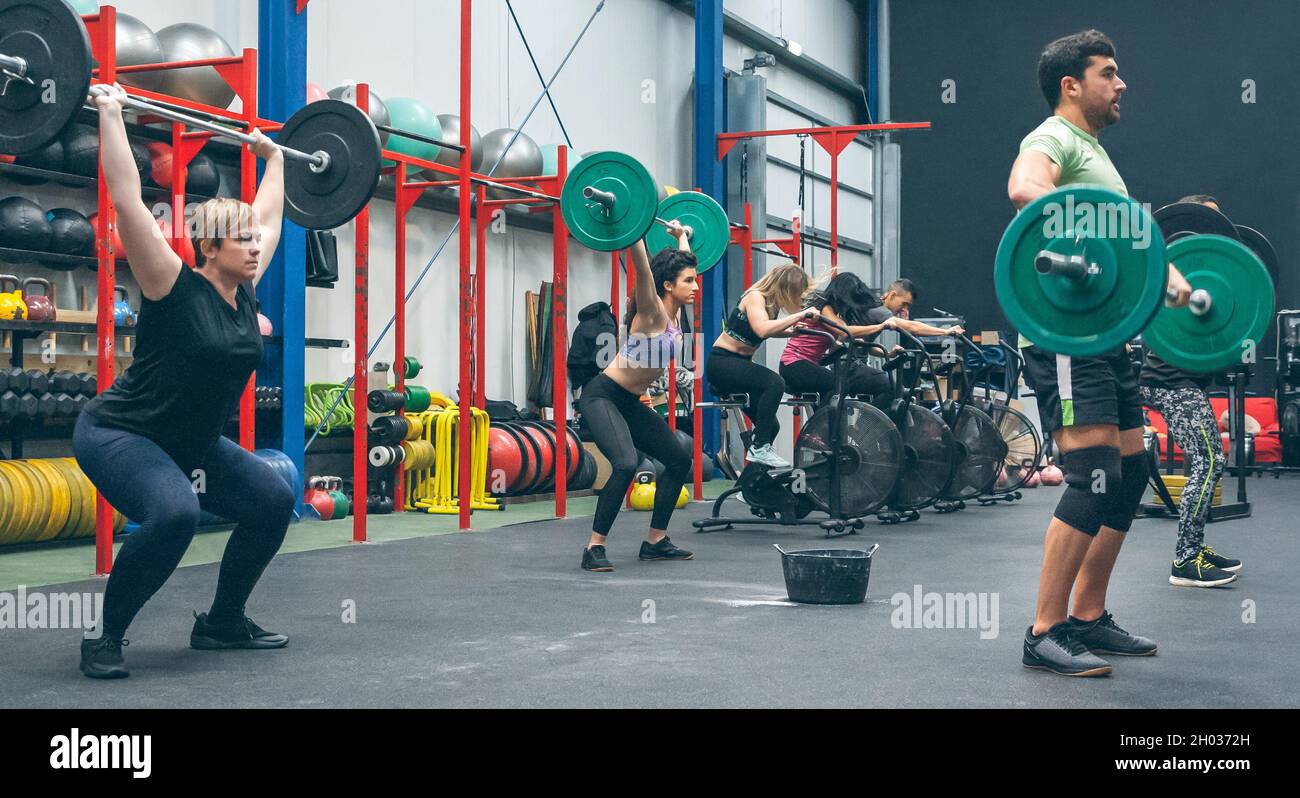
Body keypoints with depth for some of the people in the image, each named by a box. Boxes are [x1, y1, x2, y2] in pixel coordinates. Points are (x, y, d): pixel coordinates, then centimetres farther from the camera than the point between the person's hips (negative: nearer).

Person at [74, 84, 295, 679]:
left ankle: (222, 623, 16)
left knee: (273, 501, 1)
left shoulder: (242, 294, 0)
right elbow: (127, 201, -24)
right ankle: (105, 638, -15)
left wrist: (274, 157, 22)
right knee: (174, 513, -34)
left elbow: (269, 216, 14)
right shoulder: (175, 288, -18)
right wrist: (110, 116, -21)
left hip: (193, 444, 8)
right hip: (118, 435, -8)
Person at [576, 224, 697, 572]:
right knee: (626, 464, -29)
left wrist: (682, 236, 33)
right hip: (601, 397, -10)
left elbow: (680, 263, 22)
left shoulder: (674, 309, 5)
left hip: (629, 403, 10)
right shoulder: (651, 310, -17)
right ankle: (594, 547, -17)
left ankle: (655, 541, 20)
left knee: (679, 460, 11)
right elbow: (642, 266, -32)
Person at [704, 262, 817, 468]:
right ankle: (760, 448, -26)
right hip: (721, 363, -10)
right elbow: (762, 329, -37)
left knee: (770, 425, 8)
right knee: (774, 383, -32)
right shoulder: (755, 297, -17)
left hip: (739, 365, 10)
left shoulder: (772, 302, 7)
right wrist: (800, 315, -34)